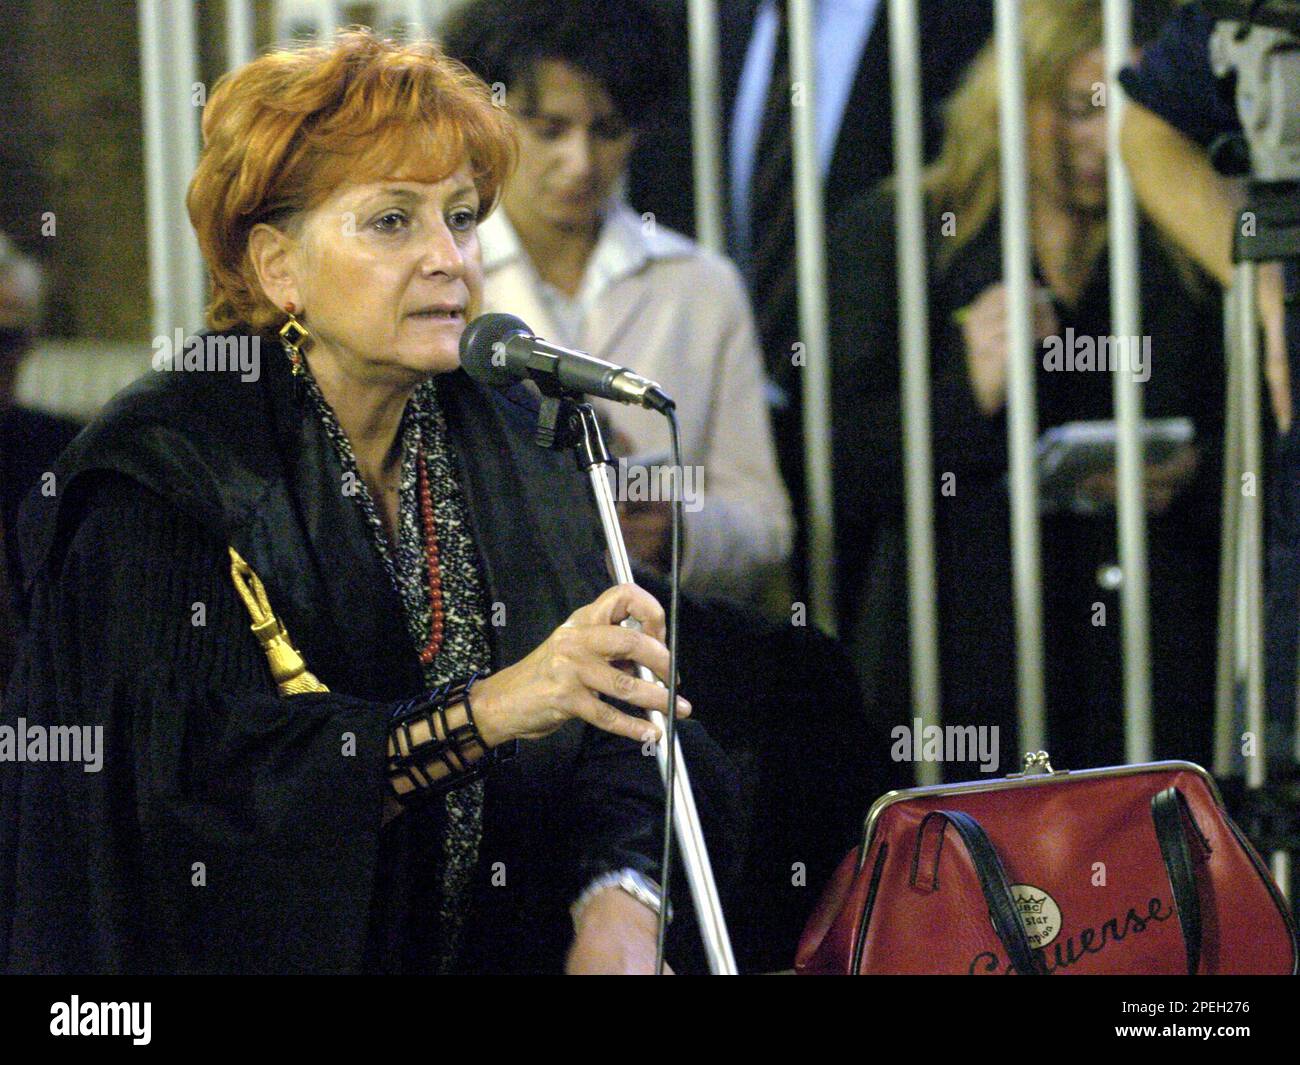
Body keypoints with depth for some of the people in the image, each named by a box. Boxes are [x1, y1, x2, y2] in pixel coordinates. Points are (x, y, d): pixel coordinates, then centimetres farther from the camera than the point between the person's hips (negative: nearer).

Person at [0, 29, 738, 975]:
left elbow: (603, 731, 4)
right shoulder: (161, 470, -9)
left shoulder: (508, 444, 8)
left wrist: (617, 903, -14)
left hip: (490, 947, 4)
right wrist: (489, 709, -24)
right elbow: (200, 771, -19)